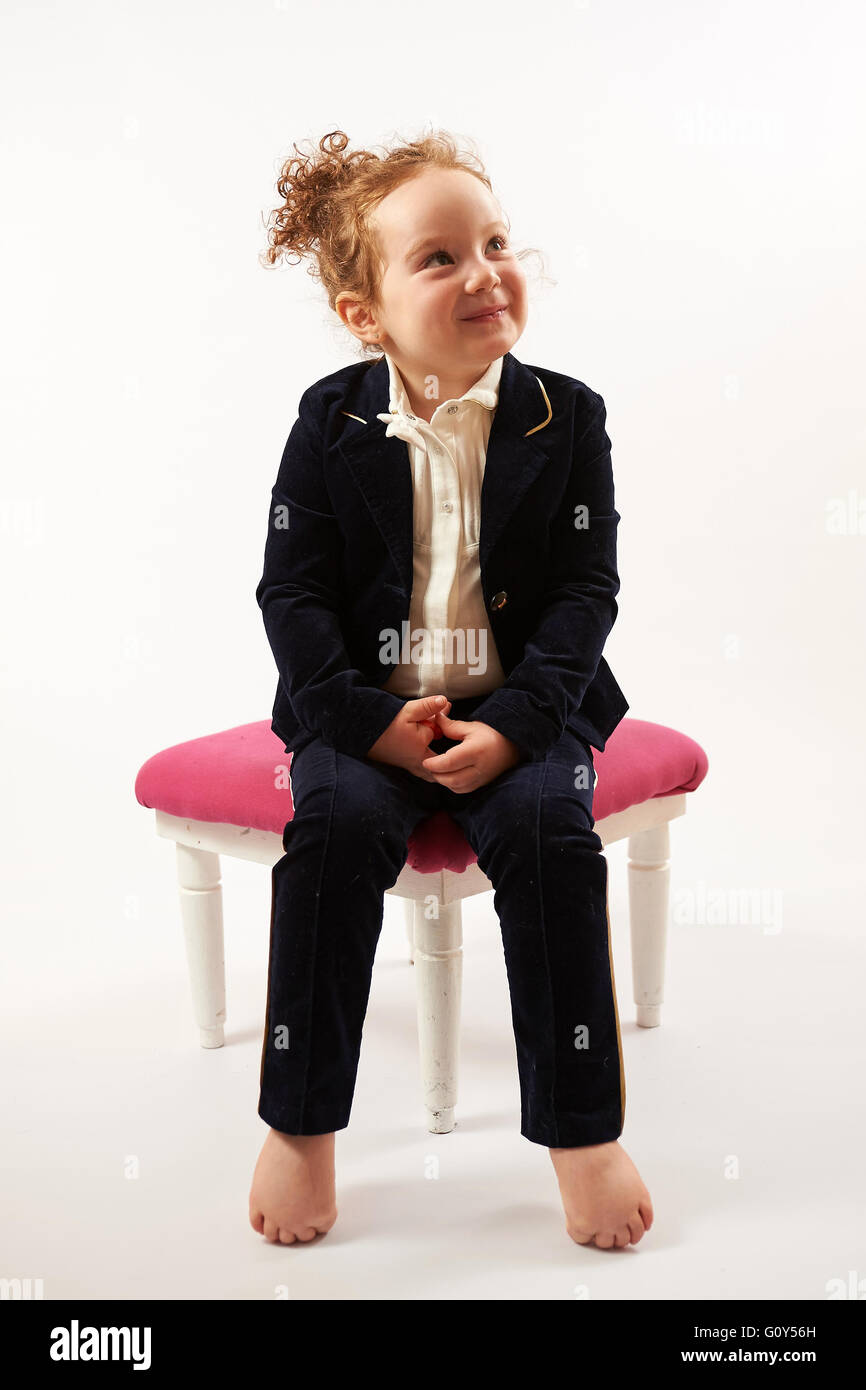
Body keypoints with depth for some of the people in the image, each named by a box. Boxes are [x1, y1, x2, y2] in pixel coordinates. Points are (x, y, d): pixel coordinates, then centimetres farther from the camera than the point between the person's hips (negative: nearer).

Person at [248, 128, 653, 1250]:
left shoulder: (563, 415, -1)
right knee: (337, 822, -27)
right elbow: (292, 592, -2)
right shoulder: (330, 422, -1)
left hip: (521, 703, 0)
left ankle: (583, 1128, -10)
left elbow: (586, 590, -3)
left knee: (549, 828, -27)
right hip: (367, 704, 0)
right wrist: (371, 720, -15)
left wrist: (512, 724, -17)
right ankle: (300, 1124, -10)